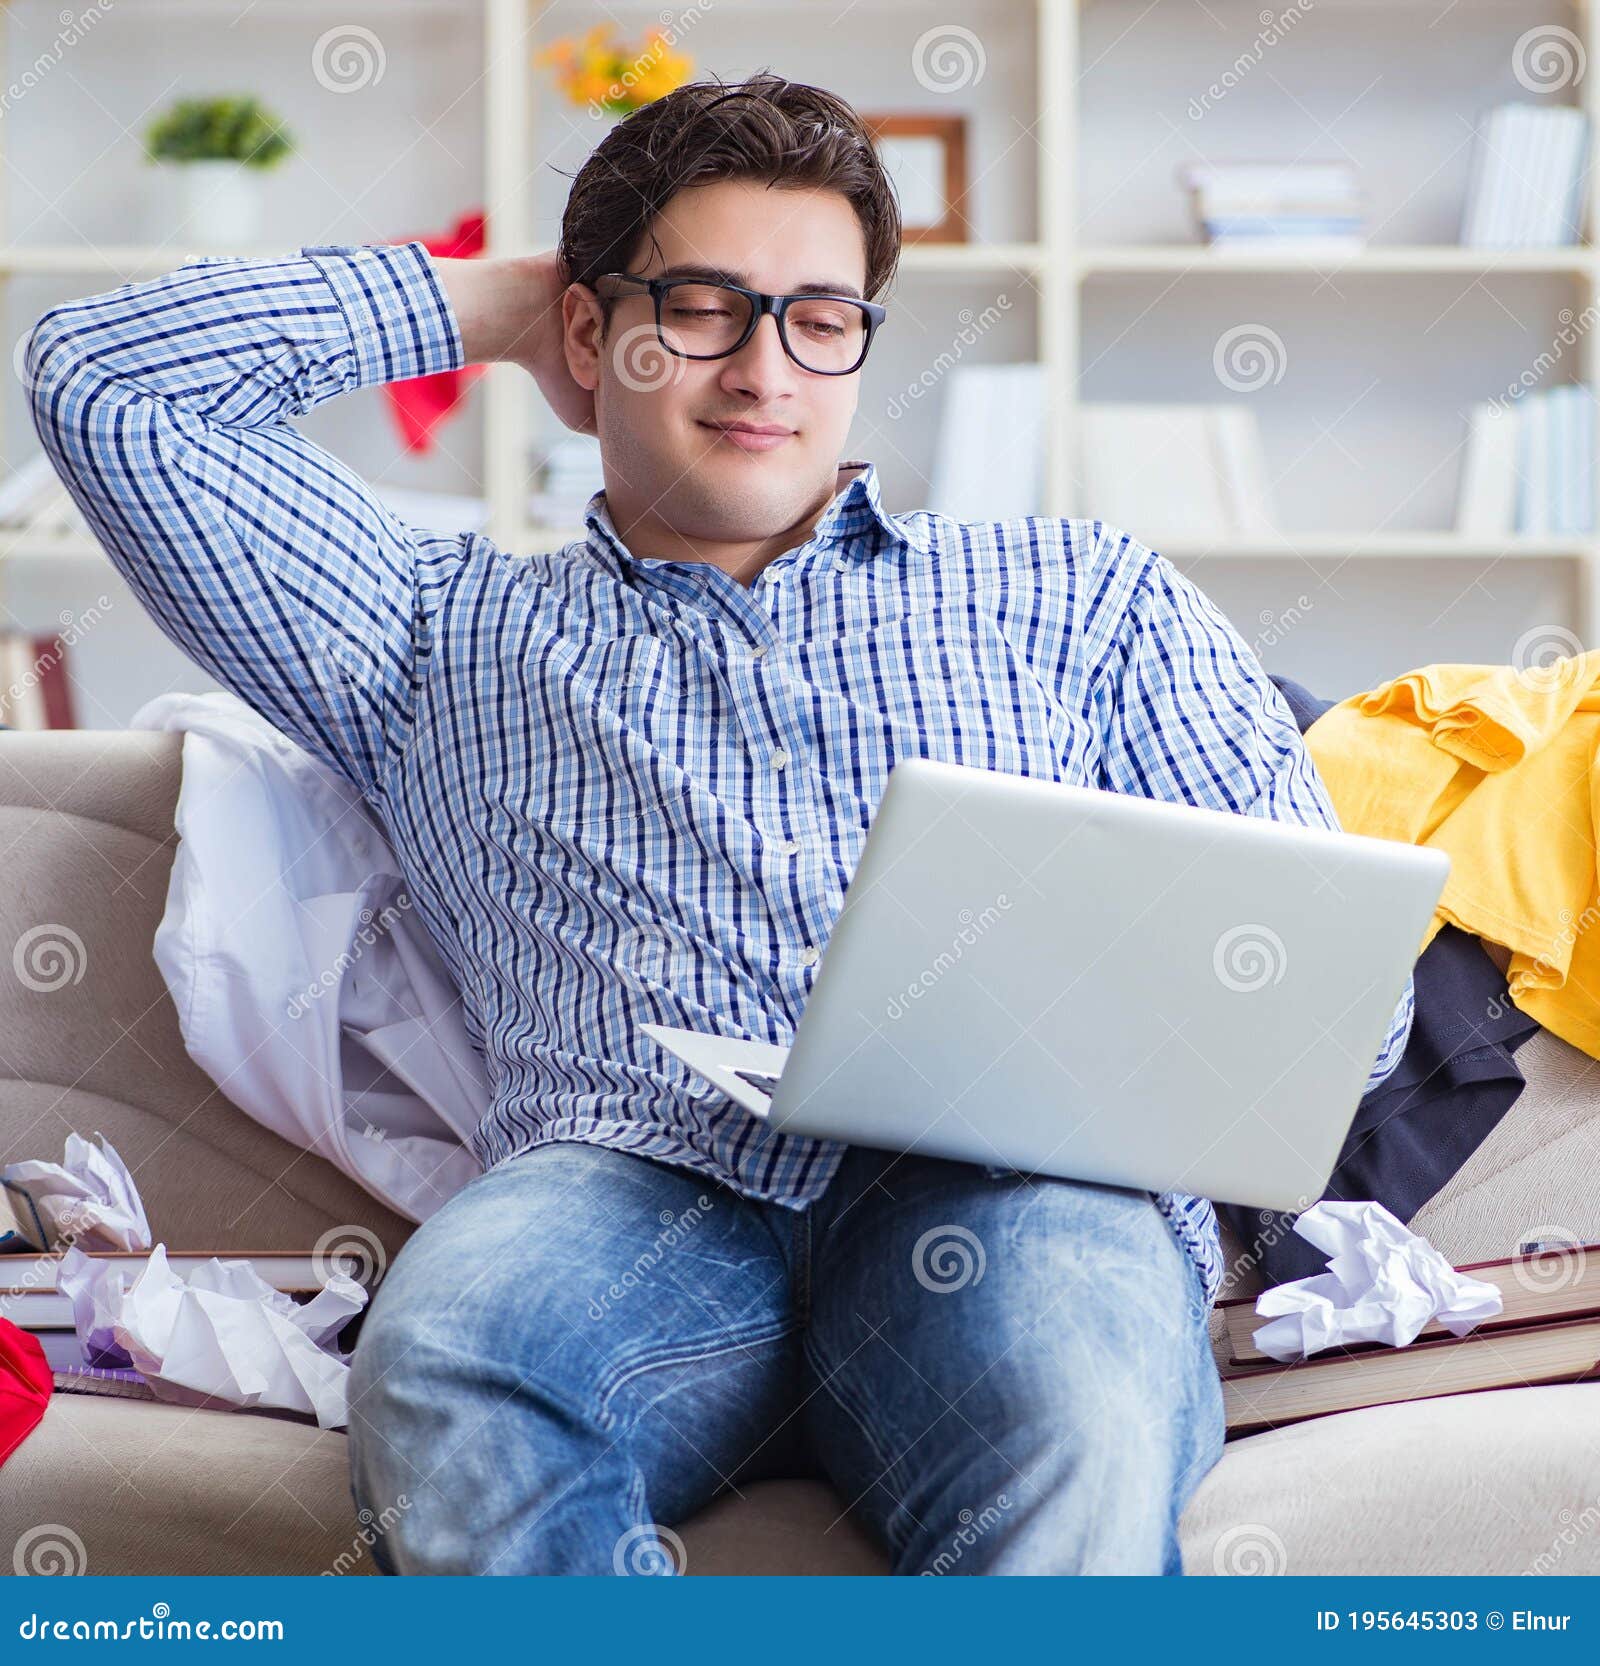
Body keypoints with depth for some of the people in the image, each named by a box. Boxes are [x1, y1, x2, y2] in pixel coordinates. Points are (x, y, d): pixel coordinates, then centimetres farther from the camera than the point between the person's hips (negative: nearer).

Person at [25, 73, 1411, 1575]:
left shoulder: (1079, 592, 27)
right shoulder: (442, 636, 28)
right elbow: (101, 380, 25)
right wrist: (486, 301, 30)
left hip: (1001, 1183, 0)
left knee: (1078, 1438, -39)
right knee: (441, 1375, -37)